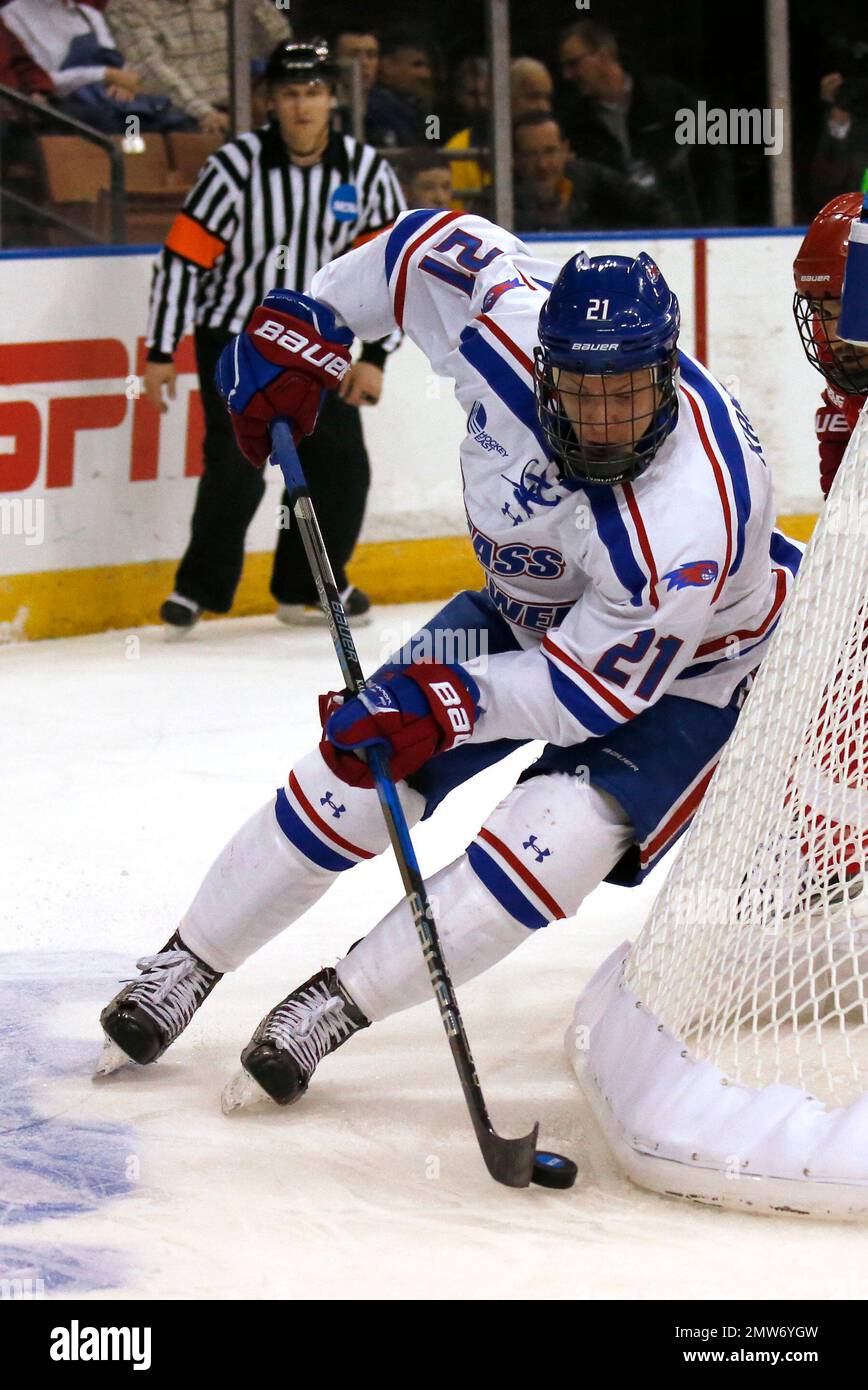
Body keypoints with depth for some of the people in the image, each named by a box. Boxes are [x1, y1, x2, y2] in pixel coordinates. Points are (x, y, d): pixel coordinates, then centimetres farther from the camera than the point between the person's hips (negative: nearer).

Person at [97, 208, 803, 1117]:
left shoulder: (692, 528, -42)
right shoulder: (508, 328, -30)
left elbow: (598, 688, -31)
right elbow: (429, 242, -9)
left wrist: (455, 702, -41)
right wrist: (299, 328, -5)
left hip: (676, 673, -5)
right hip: (530, 608, 5)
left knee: (559, 837, -26)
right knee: (356, 777, -2)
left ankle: (335, 1006, -11)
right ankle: (189, 961, 17)